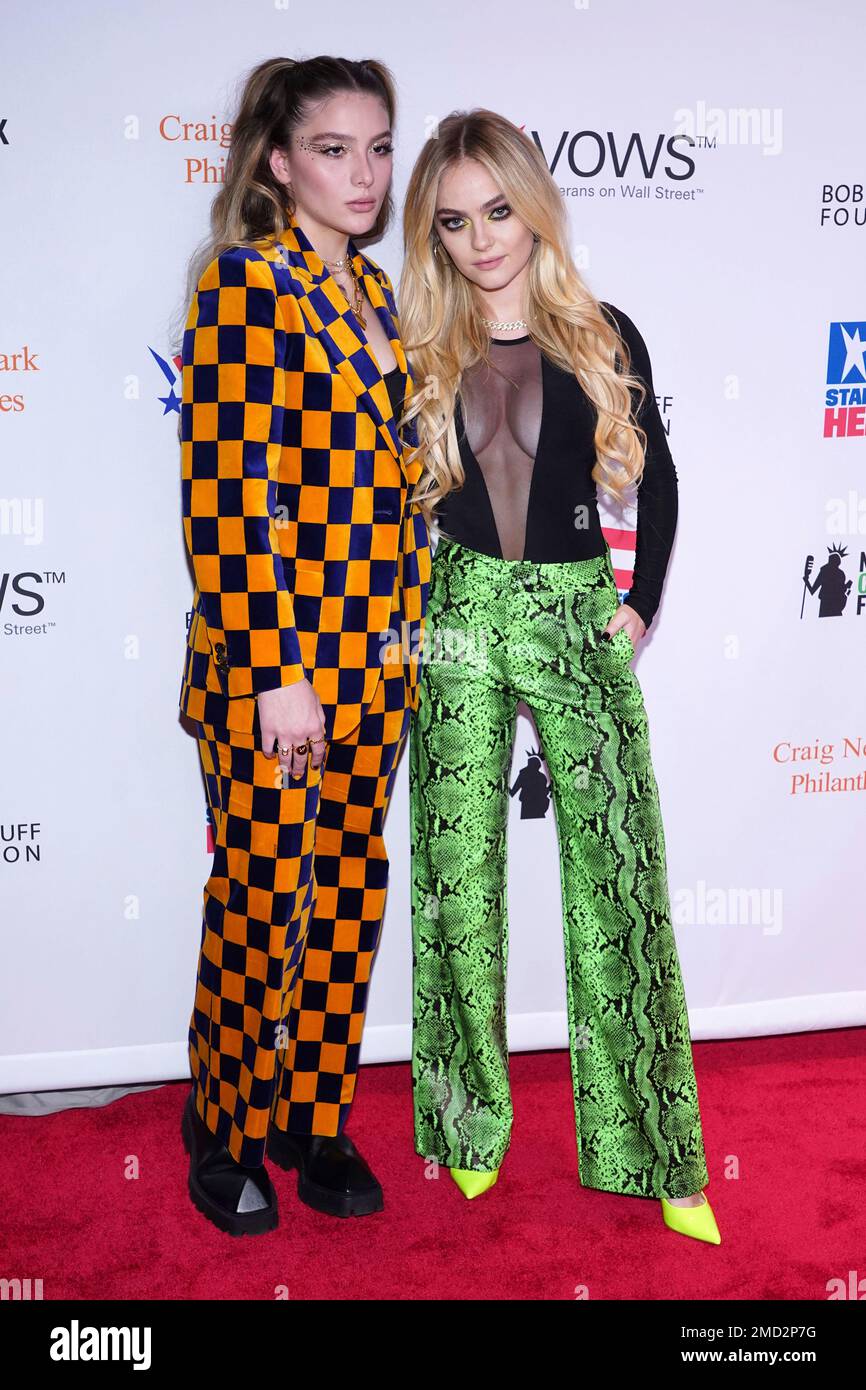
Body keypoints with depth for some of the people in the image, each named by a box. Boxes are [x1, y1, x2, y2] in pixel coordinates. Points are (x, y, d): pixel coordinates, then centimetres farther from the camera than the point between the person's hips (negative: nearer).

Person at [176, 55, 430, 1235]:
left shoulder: (372, 290, 13)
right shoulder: (243, 283, -10)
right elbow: (226, 494, -16)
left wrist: (406, 628, 14)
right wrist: (274, 674, -18)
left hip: (376, 660, 7)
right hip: (275, 661, -7)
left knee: (347, 896, 14)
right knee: (262, 898, 6)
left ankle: (313, 1117, 32)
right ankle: (223, 1135, 28)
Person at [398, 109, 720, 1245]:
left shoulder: (604, 337, 3)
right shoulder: (423, 350, 4)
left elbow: (658, 477, 11)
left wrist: (642, 604, 5)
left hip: (579, 618, 0)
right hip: (460, 619, 1)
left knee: (618, 875, 0)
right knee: (460, 877, 5)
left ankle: (654, 1151, 14)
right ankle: (472, 1123, 24)